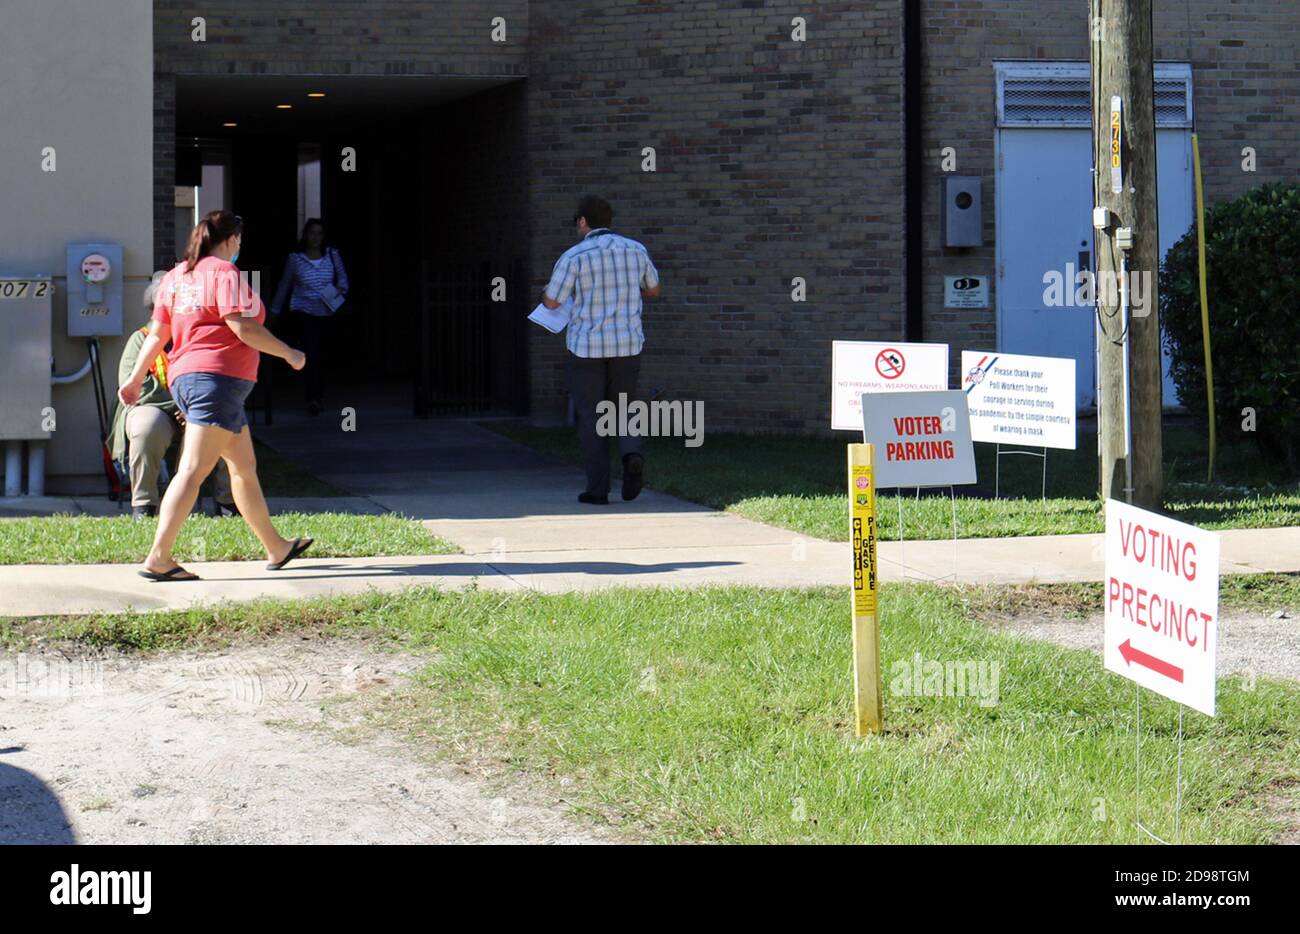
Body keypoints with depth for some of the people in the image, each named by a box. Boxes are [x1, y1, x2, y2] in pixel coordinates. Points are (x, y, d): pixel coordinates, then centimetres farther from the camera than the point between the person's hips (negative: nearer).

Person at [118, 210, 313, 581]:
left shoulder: (176, 276, 16)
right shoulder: (224, 272, -9)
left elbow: (157, 333, 16)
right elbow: (244, 328, -17)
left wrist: (135, 378, 22)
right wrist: (289, 354, -7)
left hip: (186, 379, 10)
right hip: (217, 380, -10)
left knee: (244, 467, 18)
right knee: (192, 471, -13)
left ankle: (276, 548, 27)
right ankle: (158, 558, -18)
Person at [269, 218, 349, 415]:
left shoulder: (332, 255, 3)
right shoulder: (295, 259, -1)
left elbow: (342, 276, 7)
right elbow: (284, 286, 7)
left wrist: (341, 288, -16)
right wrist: (274, 312, 10)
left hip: (326, 314, 2)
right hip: (303, 312, -2)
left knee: (321, 355, 9)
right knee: (311, 352, -15)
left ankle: (317, 397, 21)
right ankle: (313, 398, -19)